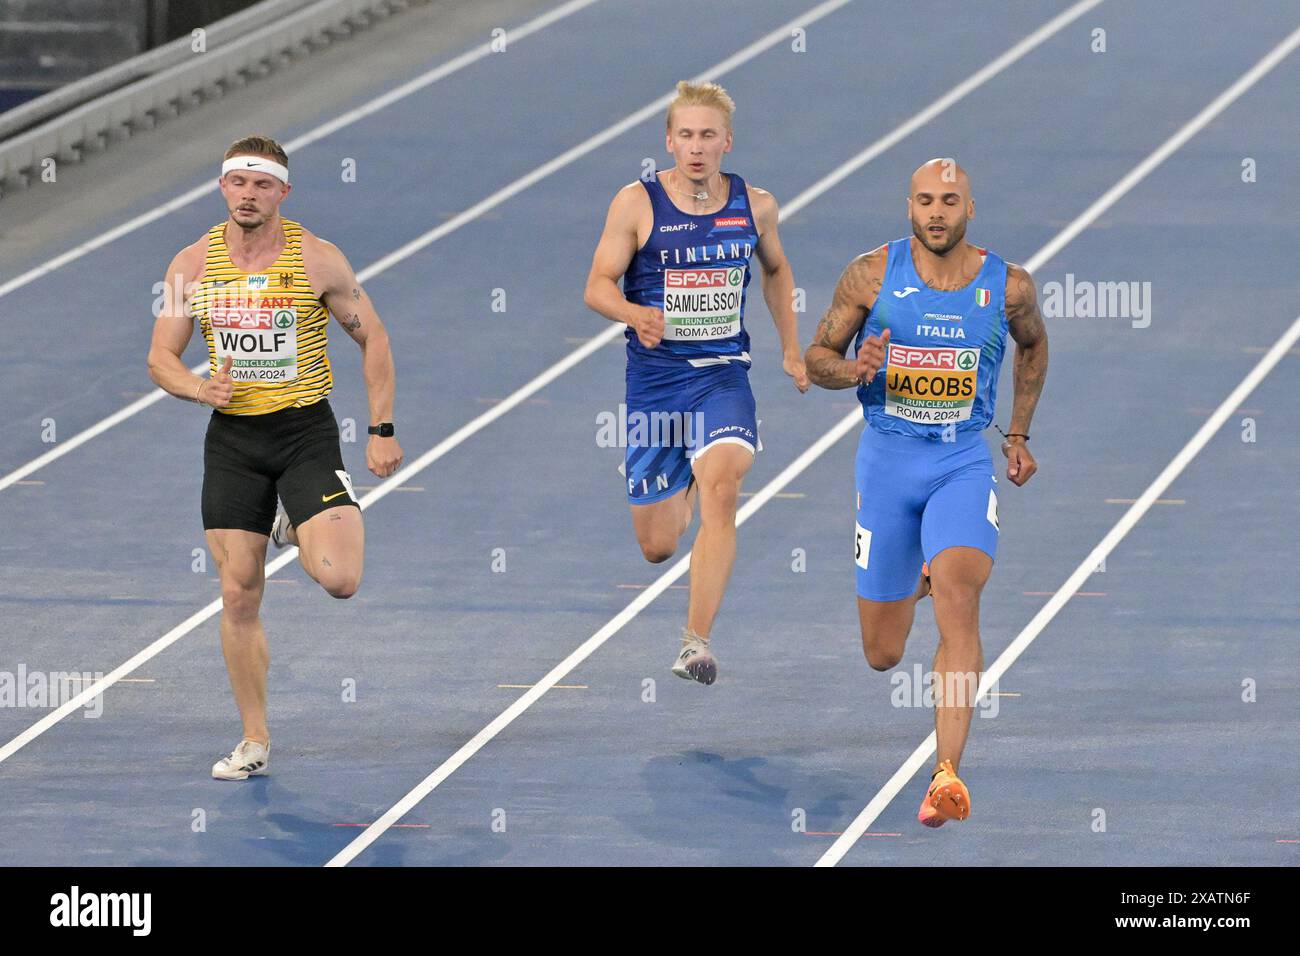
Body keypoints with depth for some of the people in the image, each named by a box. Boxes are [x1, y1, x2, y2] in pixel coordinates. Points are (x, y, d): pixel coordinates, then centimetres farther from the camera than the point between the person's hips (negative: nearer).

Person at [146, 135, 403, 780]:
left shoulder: (317, 260, -7)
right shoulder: (193, 265, 1)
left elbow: (373, 339, 2)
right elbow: (160, 357, 7)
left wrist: (382, 430, -3)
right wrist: (199, 388, -15)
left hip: (306, 433, -2)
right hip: (232, 439, 2)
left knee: (339, 580, -18)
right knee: (239, 595, 1)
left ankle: (299, 531, 19)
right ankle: (254, 742, 13)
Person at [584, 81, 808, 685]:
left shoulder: (754, 205, 2)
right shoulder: (637, 204, -6)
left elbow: (776, 270, 22)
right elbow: (598, 286, -6)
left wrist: (790, 349, 18)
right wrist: (636, 314, -27)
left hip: (723, 375, 0)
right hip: (654, 378, 0)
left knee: (721, 488, -28)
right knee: (656, 546, 7)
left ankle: (697, 642, -28)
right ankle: (683, 491, 48)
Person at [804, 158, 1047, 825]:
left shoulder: (1007, 286, -2)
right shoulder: (872, 274, -5)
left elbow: (1033, 346, 20)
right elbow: (817, 356, 3)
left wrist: (1019, 433, 18)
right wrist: (853, 370, -19)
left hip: (963, 462, -1)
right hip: (886, 459, 1)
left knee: (959, 599, -27)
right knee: (882, 656, 7)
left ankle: (947, 774, -30)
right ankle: (917, 582, 47)